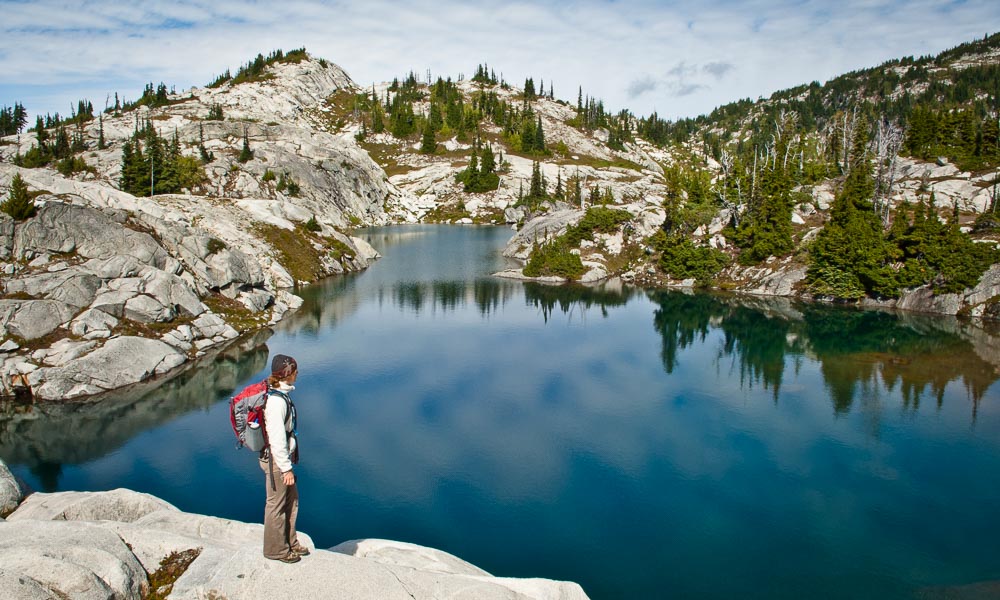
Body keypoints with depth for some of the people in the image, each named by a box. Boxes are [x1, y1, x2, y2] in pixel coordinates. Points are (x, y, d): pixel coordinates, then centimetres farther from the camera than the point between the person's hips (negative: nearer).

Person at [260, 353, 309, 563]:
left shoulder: (280, 395, 6)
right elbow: (276, 438, -25)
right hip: (276, 460, -10)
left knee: (291, 500, 20)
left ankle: (290, 542, 35)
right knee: (277, 505, 6)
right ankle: (276, 550, 22)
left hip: (284, 456, 10)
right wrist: (286, 468, -20)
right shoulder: (276, 401, -25)